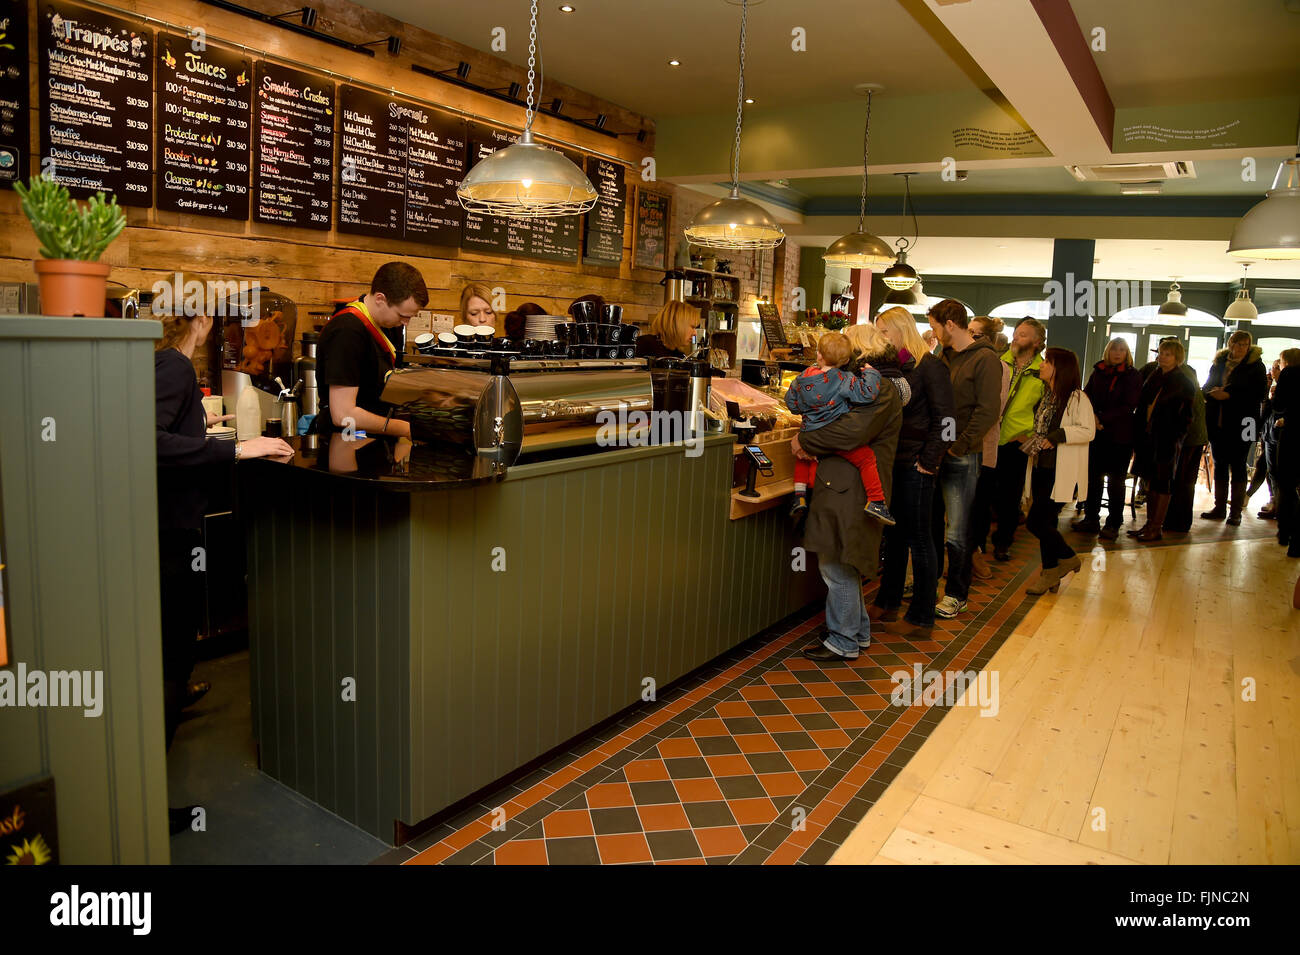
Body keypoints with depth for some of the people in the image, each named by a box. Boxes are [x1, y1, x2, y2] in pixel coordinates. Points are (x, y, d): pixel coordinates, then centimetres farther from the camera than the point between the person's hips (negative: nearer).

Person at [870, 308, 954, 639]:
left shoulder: (929, 366, -11)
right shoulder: (891, 365, 12)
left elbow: (943, 419, -15)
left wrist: (928, 462, -16)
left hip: (915, 465, -8)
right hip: (893, 462, 8)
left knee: (918, 538, 0)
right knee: (895, 534, 16)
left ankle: (921, 619, 10)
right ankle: (888, 603, 28)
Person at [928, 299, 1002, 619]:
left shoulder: (984, 359, -10)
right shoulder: (943, 358, 12)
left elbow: (987, 412, -16)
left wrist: (958, 447, -16)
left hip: (962, 458, -7)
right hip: (937, 453, 7)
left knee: (957, 533, 0)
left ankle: (956, 595, 13)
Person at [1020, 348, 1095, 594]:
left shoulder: (1077, 398, -10)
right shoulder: (1046, 396, 16)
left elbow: (1088, 431, -19)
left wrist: (1056, 436, -22)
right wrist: (1034, 439, 12)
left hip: (1061, 473, -8)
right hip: (1041, 468, 8)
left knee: (1035, 522, -11)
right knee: (1045, 523, 10)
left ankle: (1050, 571, 9)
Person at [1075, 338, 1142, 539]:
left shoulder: (1133, 377, 0)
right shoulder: (1098, 372, 10)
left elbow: (1128, 406, -8)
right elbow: (1086, 396, 4)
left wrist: (1103, 418, -17)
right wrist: (1092, 417, -14)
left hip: (1120, 435, -3)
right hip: (1096, 433, 3)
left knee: (1116, 481, 2)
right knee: (1093, 476, 6)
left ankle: (1113, 524, 9)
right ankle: (1091, 519, 15)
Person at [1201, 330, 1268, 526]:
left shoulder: (1255, 366, -2)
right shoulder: (1218, 363, 10)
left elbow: (1259, 394, -10)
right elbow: (1206, 387, 16)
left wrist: (1230, 396, -17)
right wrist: (1213, 392, -6)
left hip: (1241, 424, -4)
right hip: (1217, 422, 4)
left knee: (1238, 466, 0)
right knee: (1220, 464, 9)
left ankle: (1236, 511, 5)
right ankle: (1219, 507, 17)